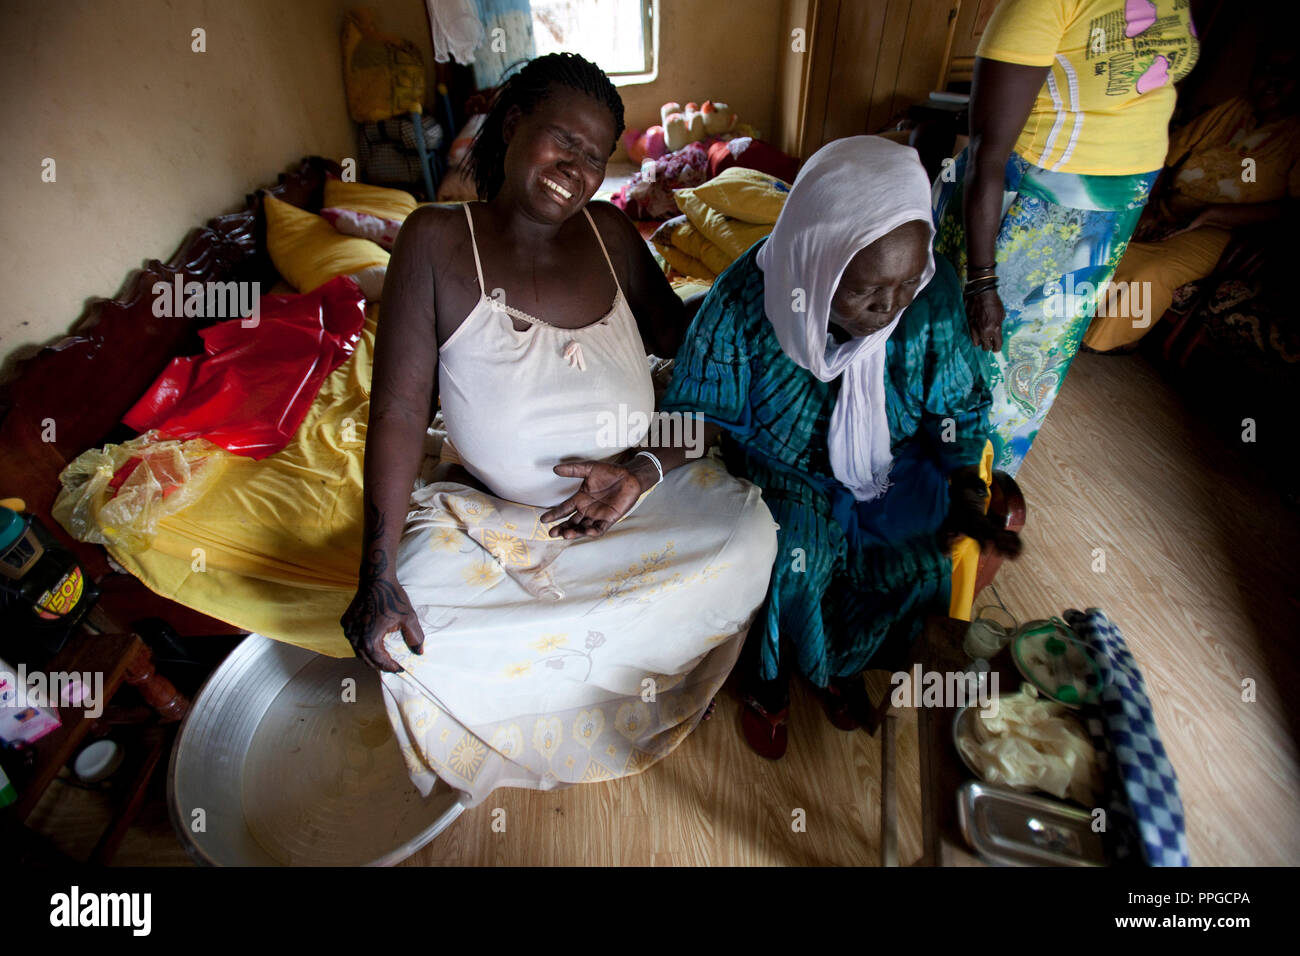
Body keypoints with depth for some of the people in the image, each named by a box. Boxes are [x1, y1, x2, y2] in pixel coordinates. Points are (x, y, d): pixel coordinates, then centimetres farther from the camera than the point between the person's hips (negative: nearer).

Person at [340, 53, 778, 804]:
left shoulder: (610, 232, 1)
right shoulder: (438, 239, -8)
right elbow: (401, 409, -13)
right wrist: (379, 571, -19)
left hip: (640, 484, 3)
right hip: (490, 510, -1)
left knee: (747, 534, -18)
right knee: (410, 638, -21)